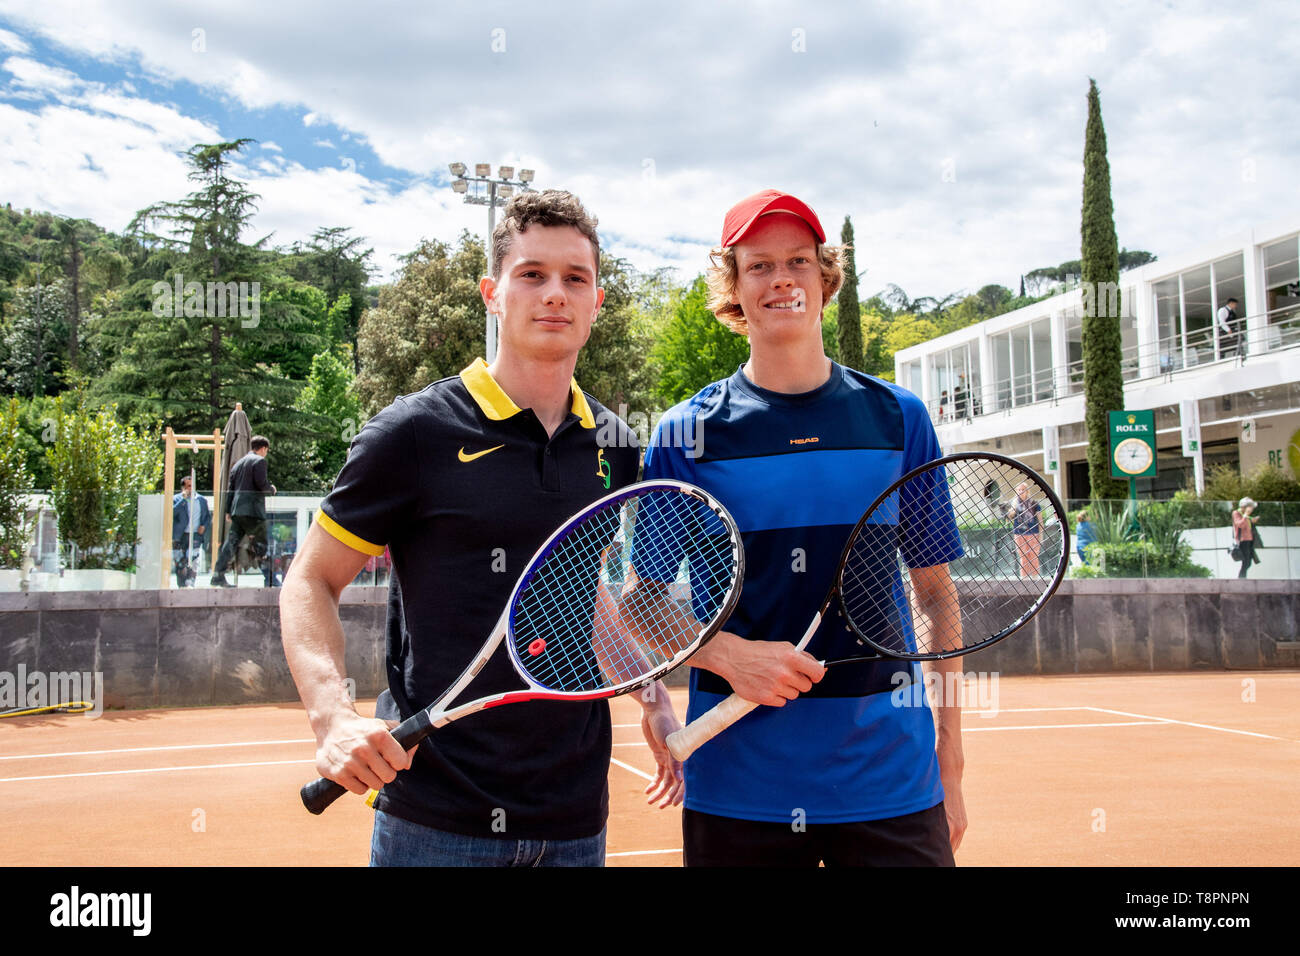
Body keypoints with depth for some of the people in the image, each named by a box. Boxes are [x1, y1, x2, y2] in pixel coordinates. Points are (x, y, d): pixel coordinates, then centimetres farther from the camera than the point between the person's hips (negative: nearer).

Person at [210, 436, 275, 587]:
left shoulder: (238, 463, 20)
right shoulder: (260, 461, -3)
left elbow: (230, 488, 19)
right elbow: (261, 484, -14)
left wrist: (228, 510, 20)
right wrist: (271, 489, 7)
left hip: (237, 509, 7)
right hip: (253, 509, -7)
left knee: (231, 541, 5)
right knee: (261, 542, -2)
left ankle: (218, 575, 1)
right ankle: (268, 579, -1)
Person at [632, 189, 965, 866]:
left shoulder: (898, 418, 3)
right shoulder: (686, 434, -1)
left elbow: (935, 587, 7)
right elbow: (640, 602, 3)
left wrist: (950, 764, 5)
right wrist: (728, 653, -17)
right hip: (736, 783, -1)